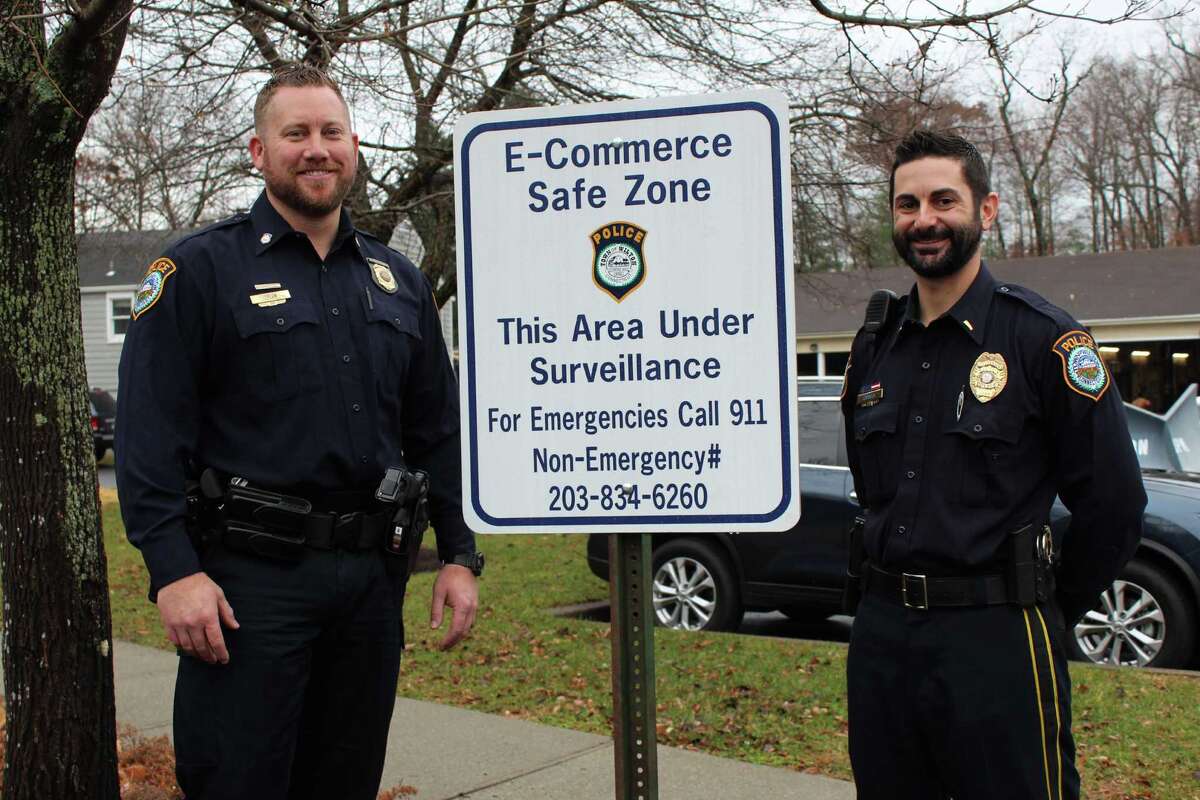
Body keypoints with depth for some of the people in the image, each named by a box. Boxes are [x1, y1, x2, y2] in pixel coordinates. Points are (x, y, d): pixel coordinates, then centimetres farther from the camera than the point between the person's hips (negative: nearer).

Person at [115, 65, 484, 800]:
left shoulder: (397, 279, 14)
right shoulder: (200, 270, -1)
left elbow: (438, 428, 16)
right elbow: (151, 431, -7)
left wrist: (460, 553, 9)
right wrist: (173, 568, -15)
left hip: (373, 575, 5)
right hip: (252, 575, -4)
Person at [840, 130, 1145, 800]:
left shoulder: (1043, 337, -7)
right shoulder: (876, 343, 10)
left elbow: (1114, 503, -6)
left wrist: (1045, 617, 1)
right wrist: (898, 584, 14)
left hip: (995, 643, -5)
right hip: (881, 632, 5)